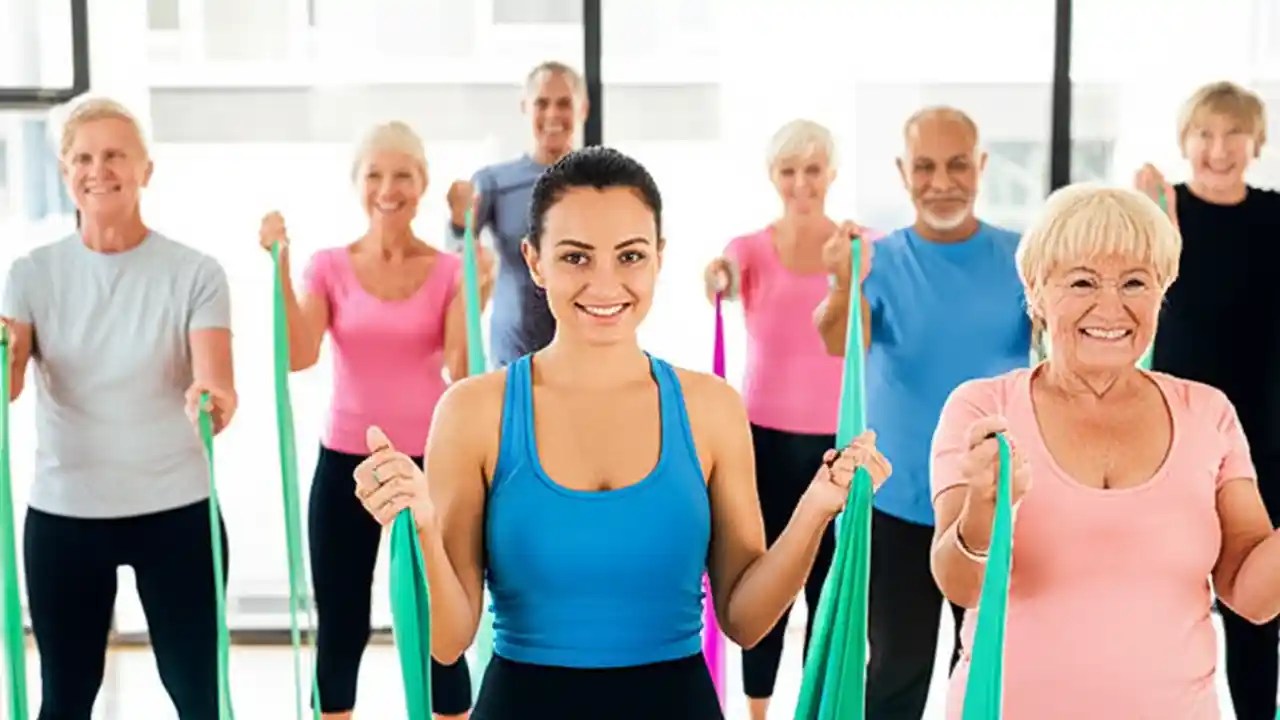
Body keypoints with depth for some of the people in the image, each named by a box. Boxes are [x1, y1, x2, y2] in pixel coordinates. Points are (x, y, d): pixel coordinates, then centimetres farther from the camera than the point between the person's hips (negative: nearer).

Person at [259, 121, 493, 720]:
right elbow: (297, 356, -14)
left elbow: (460, 371, -12)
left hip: (429, 463, -1)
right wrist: (280, 263, -17)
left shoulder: (449, 271, -1)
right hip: (345, 463, 1)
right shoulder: (329, 268, 1)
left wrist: (476, 297, -22)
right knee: (340, 630, 7)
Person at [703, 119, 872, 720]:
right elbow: (722, 285, -22)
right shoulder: (751, 249, 0)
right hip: (766, 435, 0)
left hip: (837, 437, 0)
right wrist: (716, 280, -45)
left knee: (830, 585, 4)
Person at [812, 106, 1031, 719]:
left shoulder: (1020, 257, -2)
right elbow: (841, 344, -26)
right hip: (898, 503, -1)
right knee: (896, 671, 11)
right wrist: (845, 287, -49)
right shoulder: (881, 260, -7)